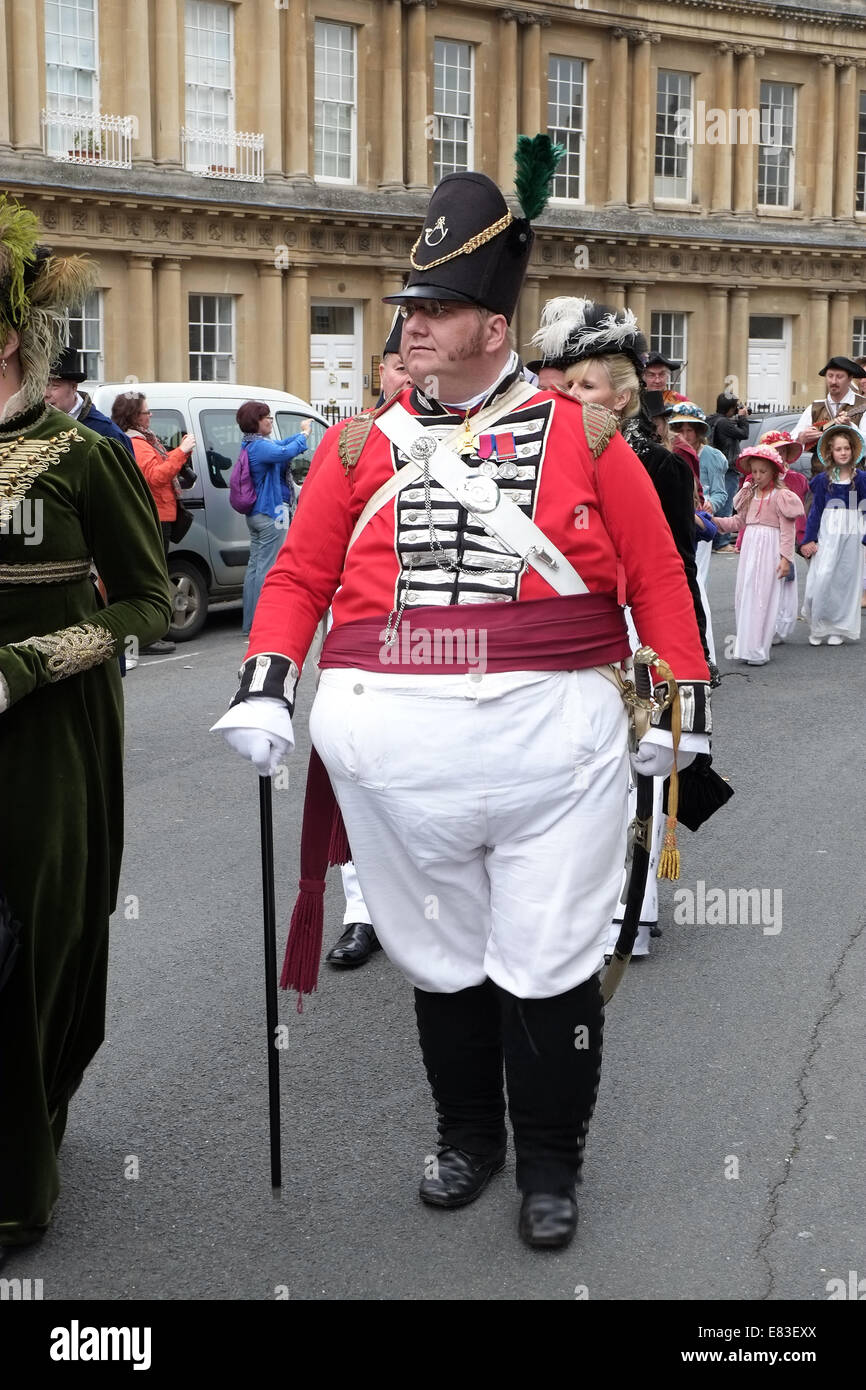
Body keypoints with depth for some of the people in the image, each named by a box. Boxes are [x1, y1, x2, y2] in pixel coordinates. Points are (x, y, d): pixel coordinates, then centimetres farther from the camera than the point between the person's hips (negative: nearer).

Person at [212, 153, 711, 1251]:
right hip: (398, 744, 2)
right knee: (442, 957, 15)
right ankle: (469, 1136, 36)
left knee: (549, 965, 6)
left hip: (553, 738, -2)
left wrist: (684, 700, 5)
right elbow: (299, 575, 8)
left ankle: (551, 1163, 25)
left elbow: (656, 573, 6)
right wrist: (263, 688, -4)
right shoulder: (361, 444, 7)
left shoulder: (582, 436, 2)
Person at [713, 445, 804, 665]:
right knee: (745, 595, 8)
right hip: (750, 548, 7)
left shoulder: (780, 496, -7)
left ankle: (757, 651, -8)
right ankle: (747, 644, 19)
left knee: (763, 597, -8)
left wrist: (786, 558, -15)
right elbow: (739, 521, 16)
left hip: (770, 551, -7)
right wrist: (716, 521, 2)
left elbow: (787, 529, -10)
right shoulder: (749, 494, 13)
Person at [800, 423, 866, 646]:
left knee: (846, 581, 4)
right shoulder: (823, 480, 4)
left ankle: (839, 629, 15)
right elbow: (815, 510, 6)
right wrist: (808, 539, 1)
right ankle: (817, 628, 4)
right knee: (821, 580, -9)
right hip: (828, 535, 0)